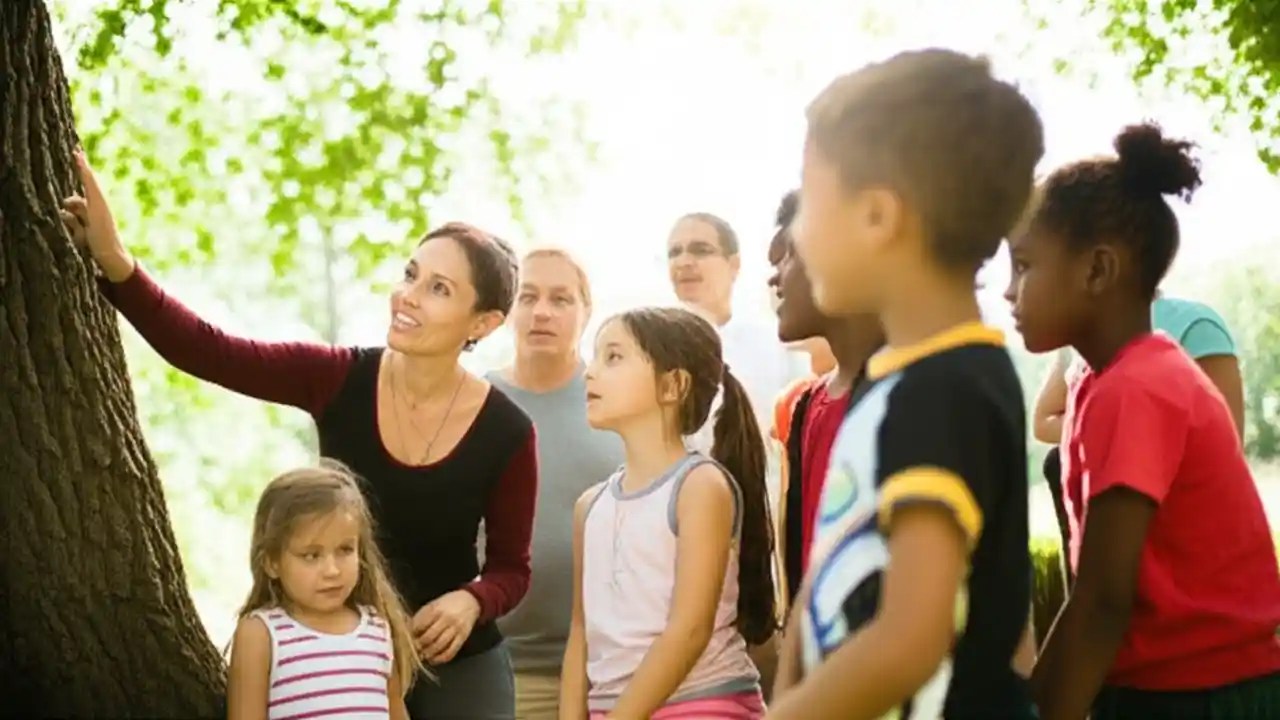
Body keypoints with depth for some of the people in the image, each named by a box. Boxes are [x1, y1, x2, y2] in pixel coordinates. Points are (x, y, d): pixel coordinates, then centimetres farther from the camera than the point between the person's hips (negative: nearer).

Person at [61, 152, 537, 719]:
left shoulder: (507, 433, -13)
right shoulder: (336, 380, -10)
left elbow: (511, 568, -2)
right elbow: (206, 350, -20)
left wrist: (471, 601, -24)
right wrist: (115, 263, -33)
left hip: (459, 666, -1)